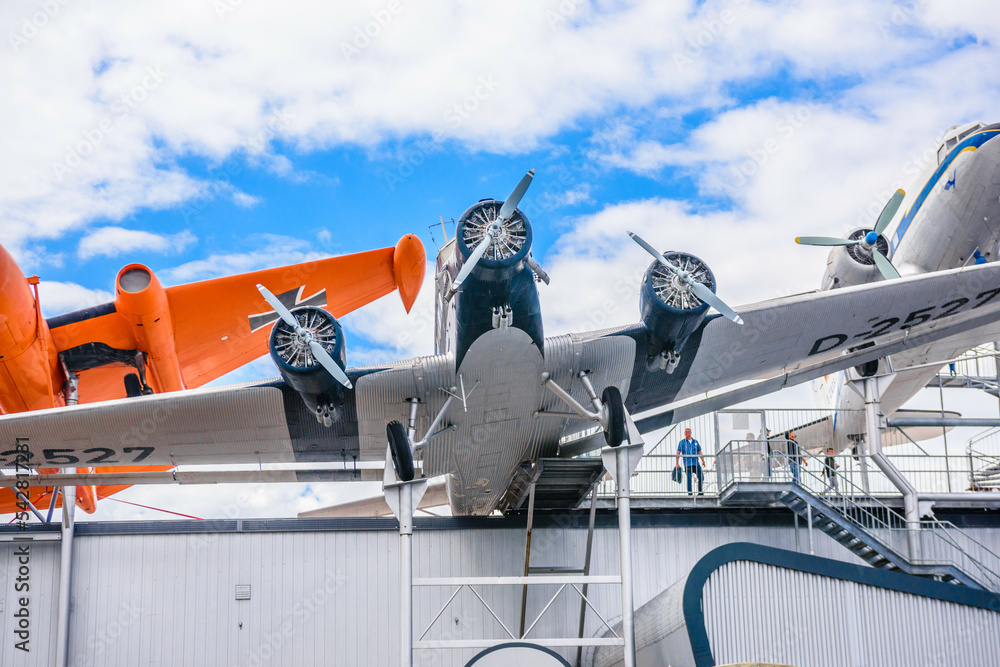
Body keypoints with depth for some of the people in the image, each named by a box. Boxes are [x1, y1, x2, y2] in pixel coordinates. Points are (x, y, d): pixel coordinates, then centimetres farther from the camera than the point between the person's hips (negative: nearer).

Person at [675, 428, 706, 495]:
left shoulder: (695, 442, 13)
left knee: (701, 477, 1)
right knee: (689, 479, -4)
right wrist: (677, 463, -6)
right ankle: (689, 493, 3)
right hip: (687, 464, -3)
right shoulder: (682, 442, 5)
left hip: (696, 463, 3)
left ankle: (700, 492, 16)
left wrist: (703, 461, 9)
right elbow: (678, 453, 1)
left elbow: (699, 452, 18)